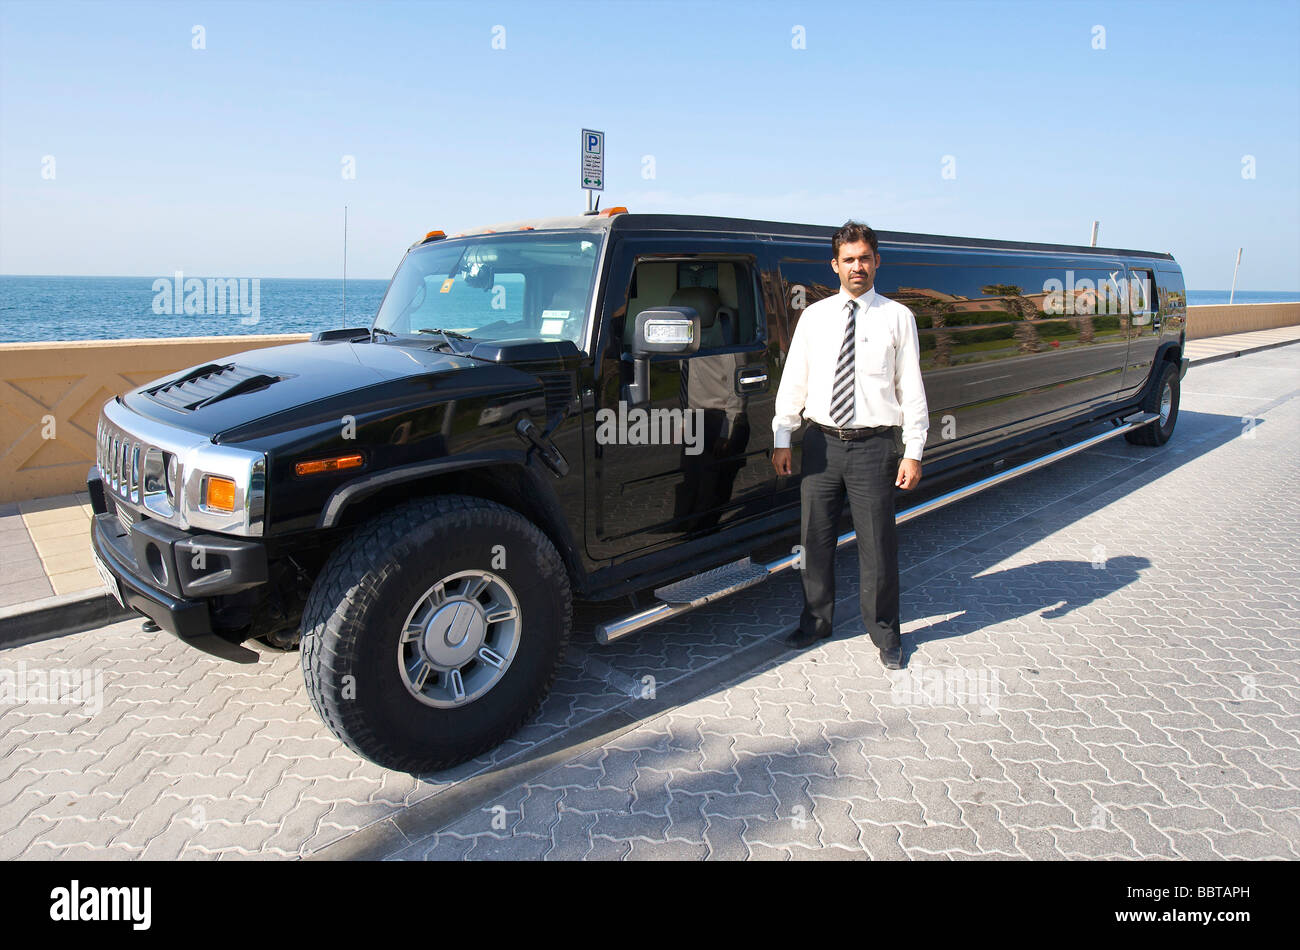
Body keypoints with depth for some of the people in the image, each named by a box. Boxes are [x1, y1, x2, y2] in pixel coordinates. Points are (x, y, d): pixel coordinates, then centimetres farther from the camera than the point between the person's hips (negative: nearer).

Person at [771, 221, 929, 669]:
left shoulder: (897, 317, 0)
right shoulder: (814, 316, 6)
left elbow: (911, 389, -1)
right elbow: (793, 380, 8)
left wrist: (912, 453, -6)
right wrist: (782, 438, 3)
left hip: (873, 445, -2)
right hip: (822, 442, 3)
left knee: (877, 546, 5)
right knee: (815, 539, 12)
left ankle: (885, 632, 24)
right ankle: (815, 621, 31)